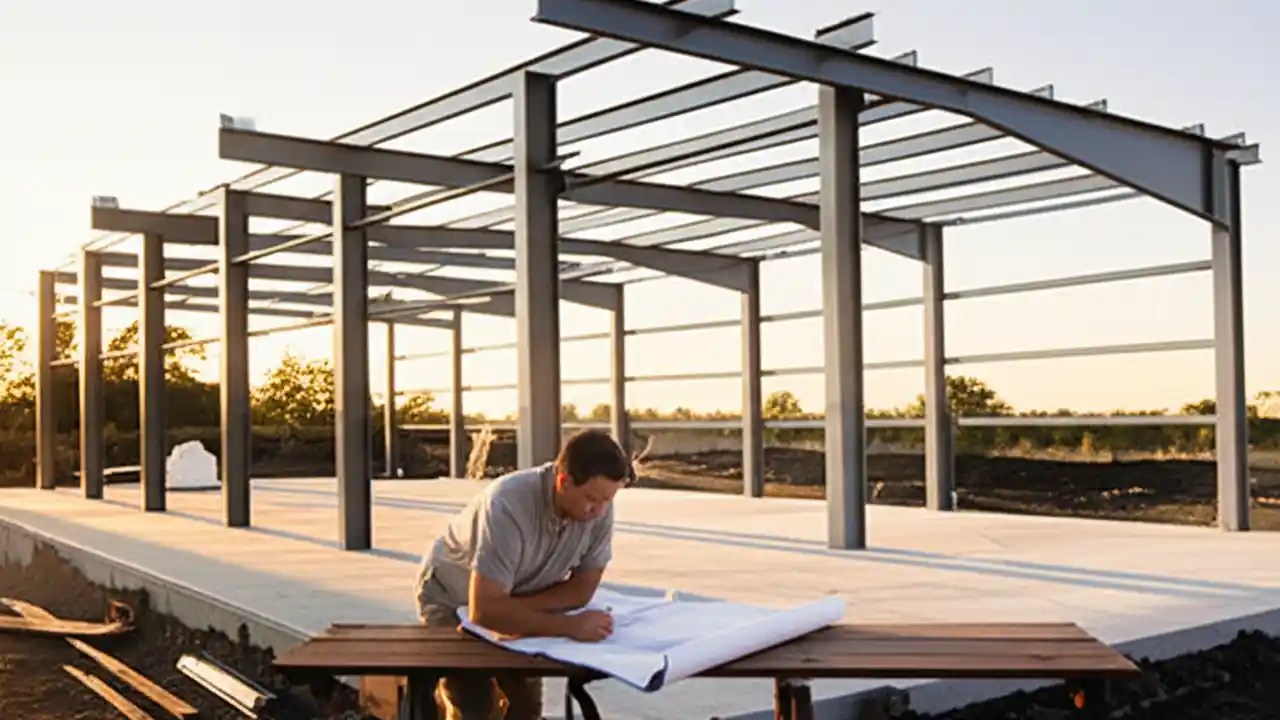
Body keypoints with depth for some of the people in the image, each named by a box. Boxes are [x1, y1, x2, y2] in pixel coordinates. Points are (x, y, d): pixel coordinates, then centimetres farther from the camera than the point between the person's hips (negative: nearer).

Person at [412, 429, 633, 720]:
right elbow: (485, 610, -42)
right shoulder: (509, 505, -40)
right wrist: (569, 626, -45)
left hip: (519, 603, 5)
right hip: (455, 600, -5)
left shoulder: (600, 507, -24)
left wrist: (519, 607, -28)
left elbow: (582, 589, -15)